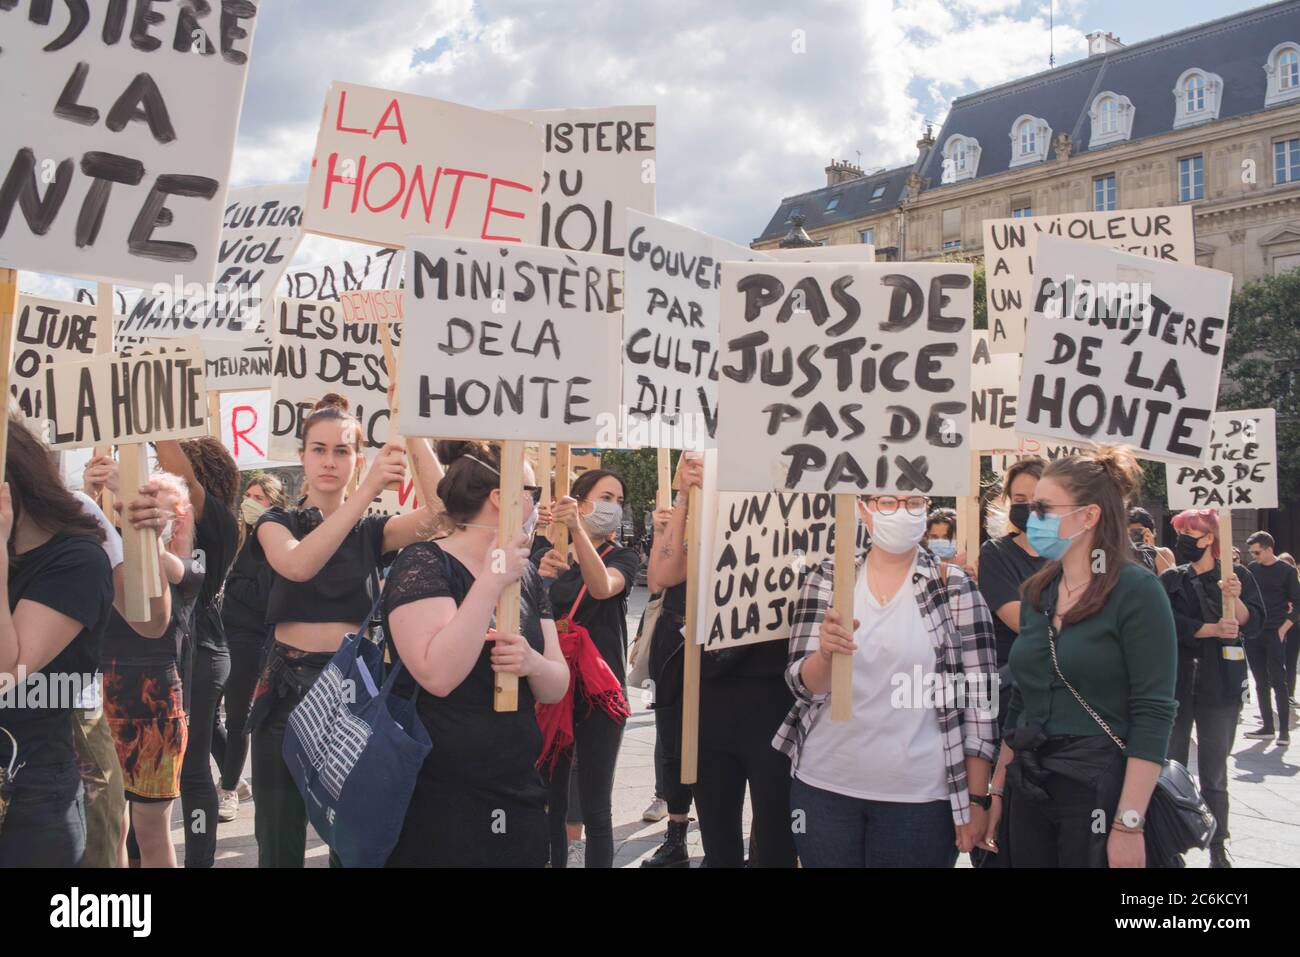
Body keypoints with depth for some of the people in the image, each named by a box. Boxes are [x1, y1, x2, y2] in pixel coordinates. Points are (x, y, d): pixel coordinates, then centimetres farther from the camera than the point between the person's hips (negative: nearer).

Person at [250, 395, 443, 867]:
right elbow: (298, 565, -21)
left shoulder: (373, 531, 8)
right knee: (279, 841, 4)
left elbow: (437, 511, -13)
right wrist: (367, 490, -30)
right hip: (287, 687, -1)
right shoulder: (278, 522, 3)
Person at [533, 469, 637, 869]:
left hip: (600, 688, -1)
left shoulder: (623, 558, 3)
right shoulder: (547, 554, 7)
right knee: (548, 802, 4)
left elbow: (602, 588, -21)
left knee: (596, 808, 0)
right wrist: (540, 580, -18)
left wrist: (577, 530, -36)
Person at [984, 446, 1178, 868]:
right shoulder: (1036, 592, 8)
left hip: (1101, 791, -6)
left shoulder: (1136, 590, -11)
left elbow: (1153, 715, -15)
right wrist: (997, 789, 12)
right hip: (1029, 791, 6)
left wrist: (1128, 822, -19)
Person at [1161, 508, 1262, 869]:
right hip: (1176, 680, 2)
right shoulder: (1171, 579, 8)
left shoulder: (1237, 575, 5)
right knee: (1171, 764, 4)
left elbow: (1251, 619, -7)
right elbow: (1170, 622, -7)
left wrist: (1235, 598, -24)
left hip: (1220, 683, -2)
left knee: (1214, 770, 2)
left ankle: (1218, 845, 11)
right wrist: (1213, 629, -16)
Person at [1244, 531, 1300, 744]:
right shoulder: (1252, 568, 10)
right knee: (1261, 682, 8)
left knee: (1278, 681, -7)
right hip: (1253, 633, 5)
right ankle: (1267, 726, 15)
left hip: (1274, 634, -5)